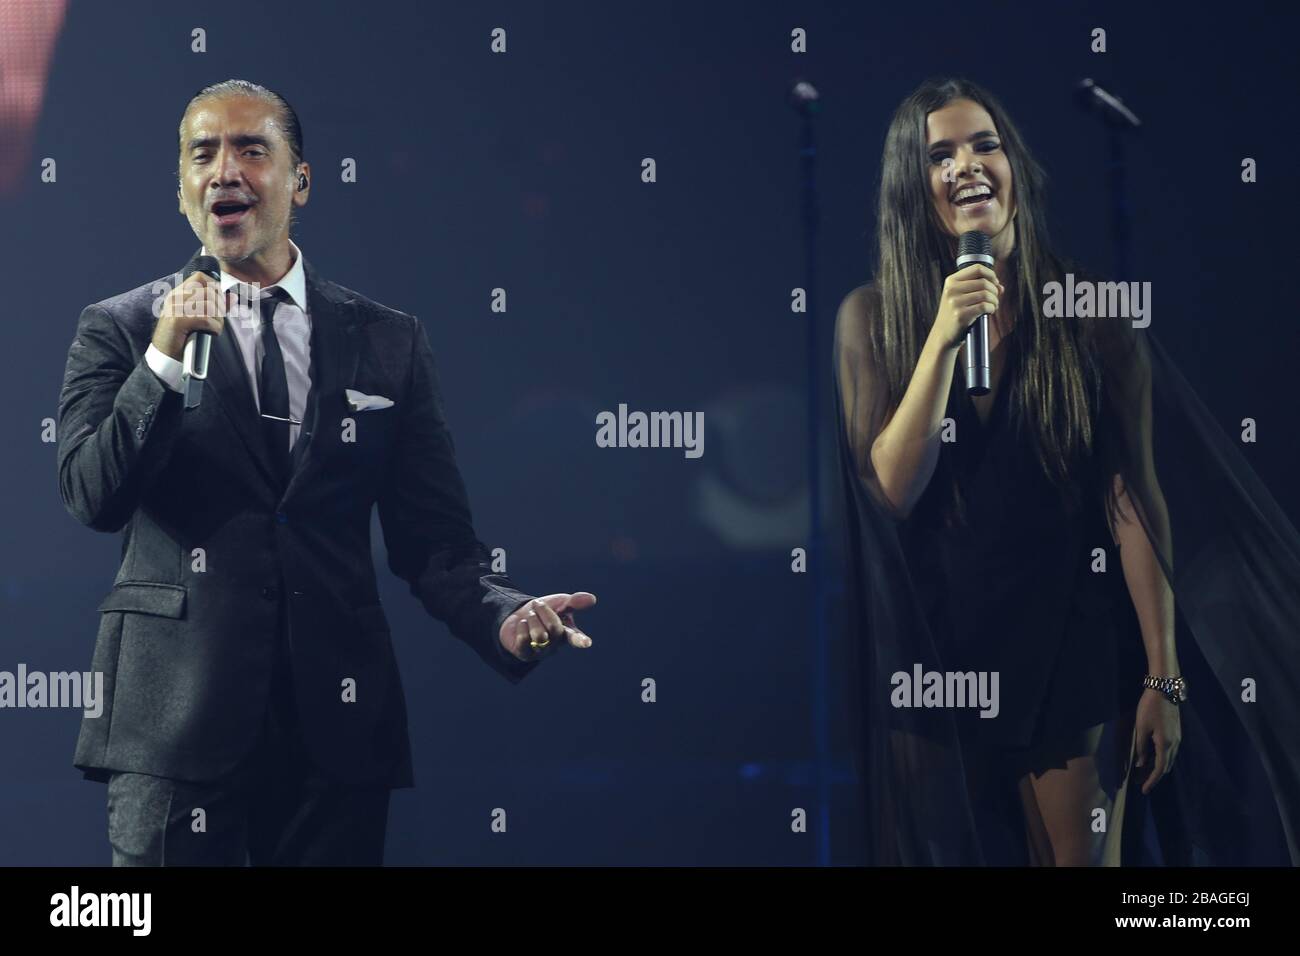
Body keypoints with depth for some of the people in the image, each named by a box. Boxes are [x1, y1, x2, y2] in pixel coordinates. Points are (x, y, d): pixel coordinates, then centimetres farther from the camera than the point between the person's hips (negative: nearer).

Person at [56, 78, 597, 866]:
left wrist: (507, 619, -12)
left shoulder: (389, 342, 9)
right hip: (176, 722, -2)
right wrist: (163, 360, -19)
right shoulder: (122, 329, 5)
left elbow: (434, 541, 7)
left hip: (337, 725, 2)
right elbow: (93, 497, -8)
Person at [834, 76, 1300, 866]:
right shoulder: (874, 315, -4)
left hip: (1070, 645, -1)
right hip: (935, 648, 1)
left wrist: (1164, 678, -9)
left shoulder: (1089, 308, -6)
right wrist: (943, 337, -22)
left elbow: (1136, 501, -7)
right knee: (951, 850, 14)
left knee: (1083, 855, 4)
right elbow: (892, 490, -11)